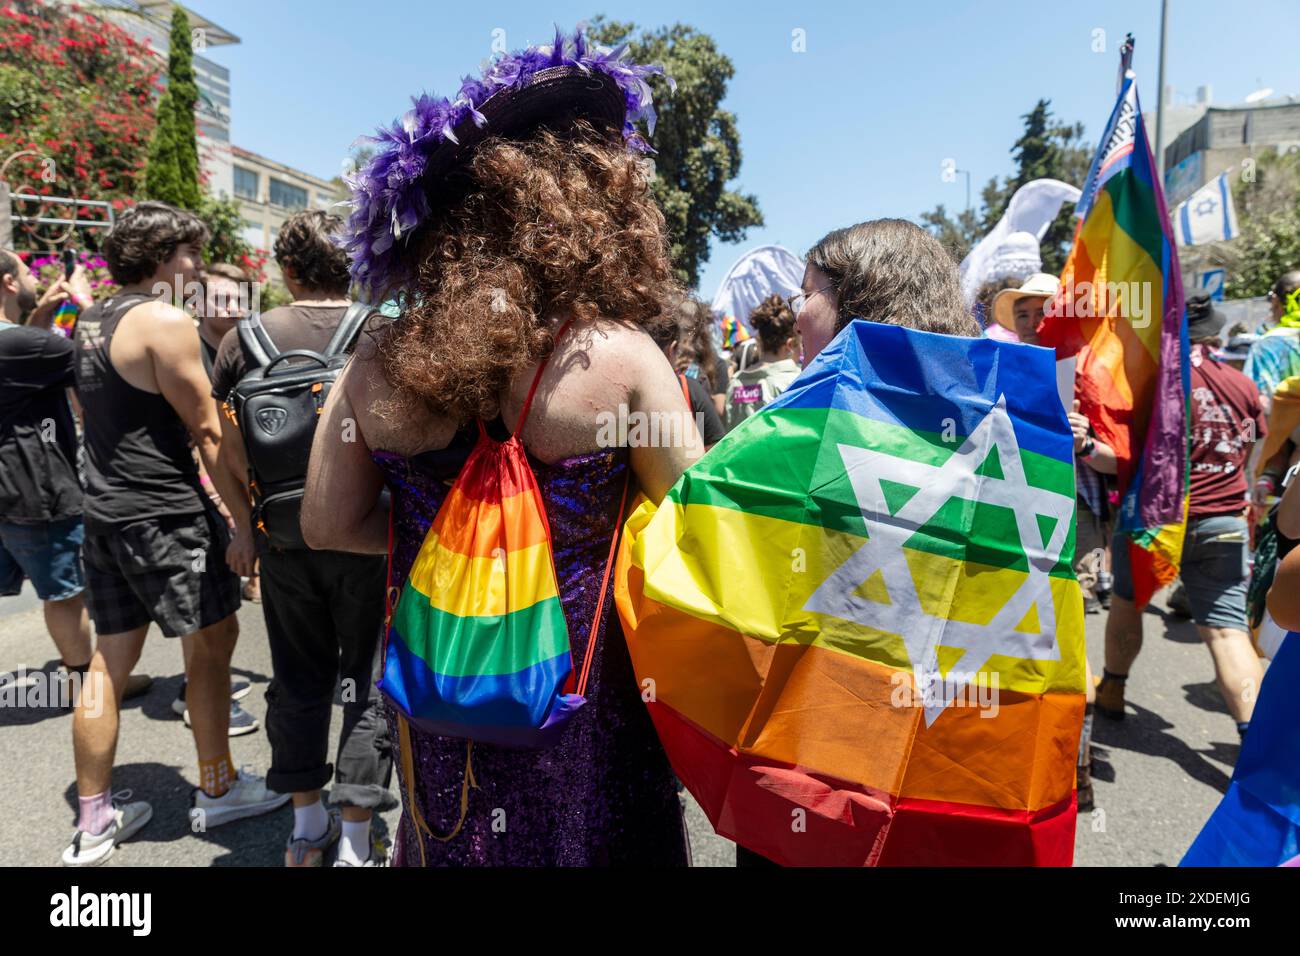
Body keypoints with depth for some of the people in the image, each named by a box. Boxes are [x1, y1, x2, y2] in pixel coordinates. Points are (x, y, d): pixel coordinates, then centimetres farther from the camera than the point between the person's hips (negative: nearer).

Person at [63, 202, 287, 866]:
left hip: (104, 509, 9)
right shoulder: (165, 321, -13)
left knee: (110, 659, 12)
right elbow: (207, 430, -15)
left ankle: (93, 823, 21)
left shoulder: (91, 321, 14)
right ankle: (218, 789, 20)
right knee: (213, 639, 6)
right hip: (163, 513, -9)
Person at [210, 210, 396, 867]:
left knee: (299, 678, 18)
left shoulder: (245, 339, -2)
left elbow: (228, 450, 1)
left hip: (283, 540, 3)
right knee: (368, 681, 10)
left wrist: (244, 522, 12)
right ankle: (355, 840, 17)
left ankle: (306, 826, 31)